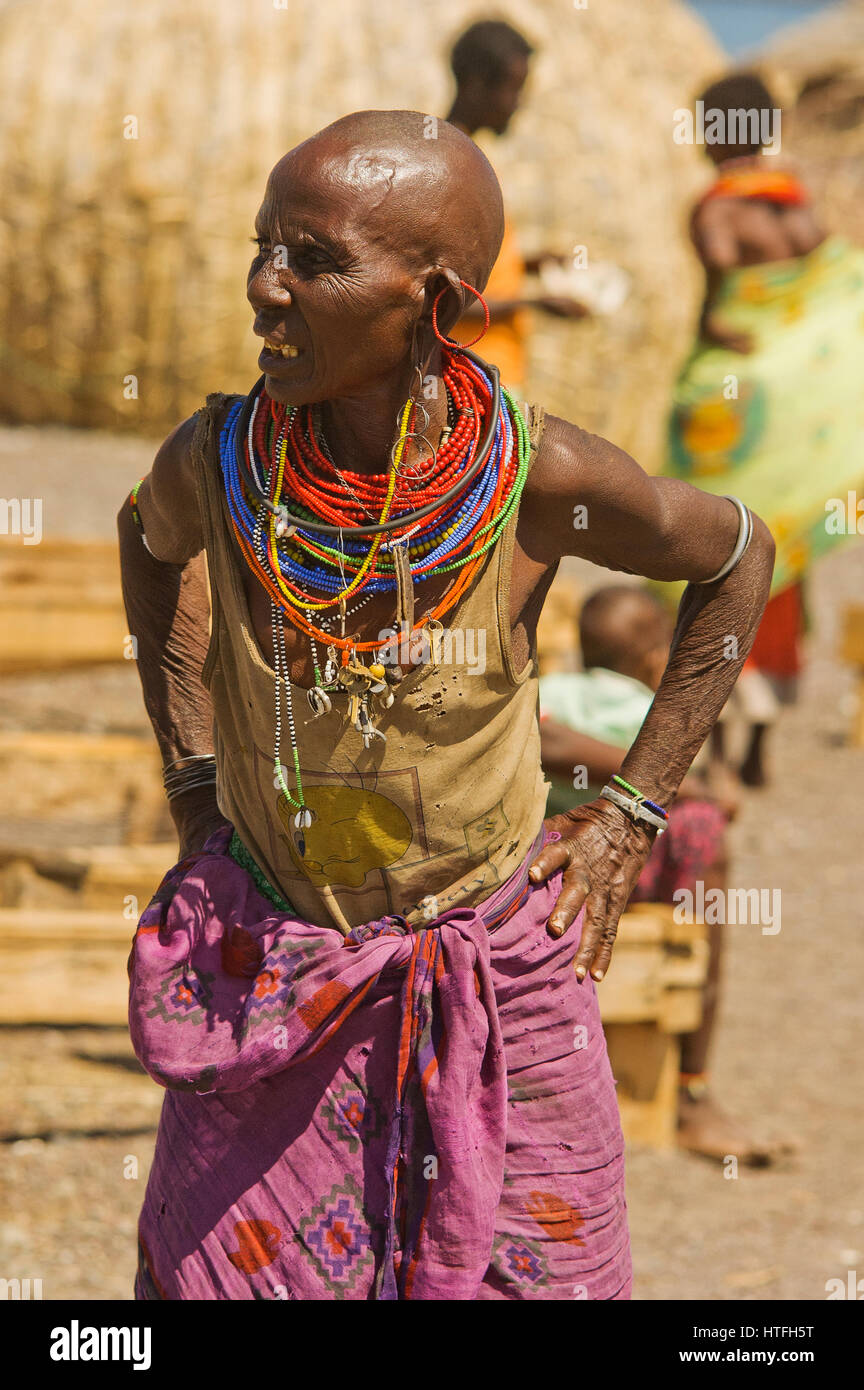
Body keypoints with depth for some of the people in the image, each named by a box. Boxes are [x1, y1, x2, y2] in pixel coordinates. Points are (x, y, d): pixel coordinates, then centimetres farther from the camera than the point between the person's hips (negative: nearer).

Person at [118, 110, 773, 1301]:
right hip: (267, 965, 1)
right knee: (220, 1268, 11)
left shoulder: (543, 480, -22)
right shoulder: (216, 464, -17)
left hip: (494, 966, -1)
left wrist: (632, 812, -1)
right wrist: (192, 769, 7)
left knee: (518, 1274, 9)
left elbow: (738, 559, -2)